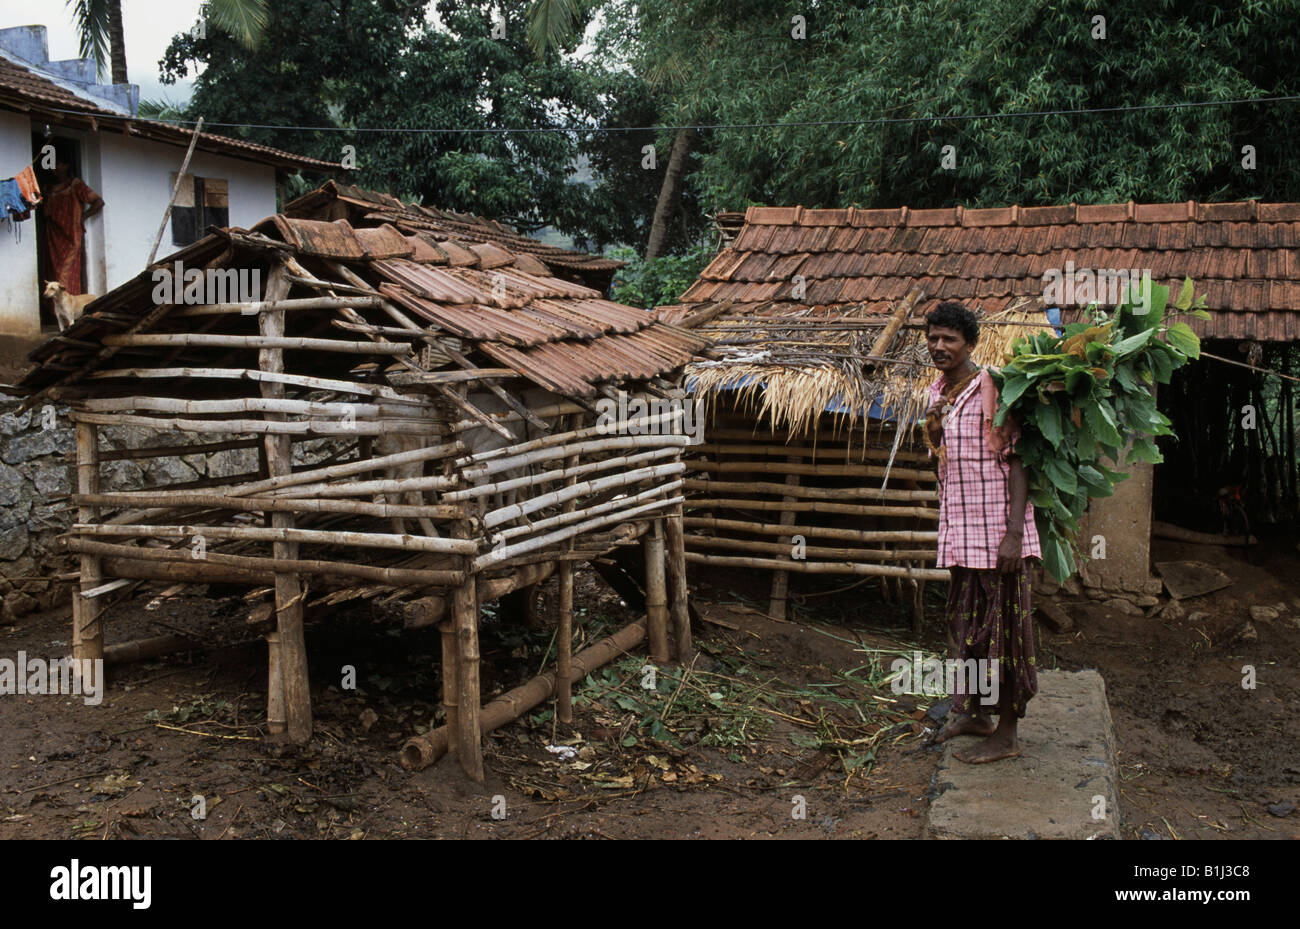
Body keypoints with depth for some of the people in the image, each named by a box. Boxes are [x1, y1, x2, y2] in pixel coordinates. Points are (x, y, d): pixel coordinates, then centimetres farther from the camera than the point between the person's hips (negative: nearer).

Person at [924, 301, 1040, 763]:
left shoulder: (993, 390, -13)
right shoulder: (937, 393, 11)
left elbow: (1016, 462, -16)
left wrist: (1013, 533, -21)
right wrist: (946, 527, 10)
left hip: (995, 528, -8)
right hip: (959, 528, 8)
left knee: (1000, 623, 0)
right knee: (965, 618, 17)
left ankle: (1005, 735, 11)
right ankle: (975, 713, 34)